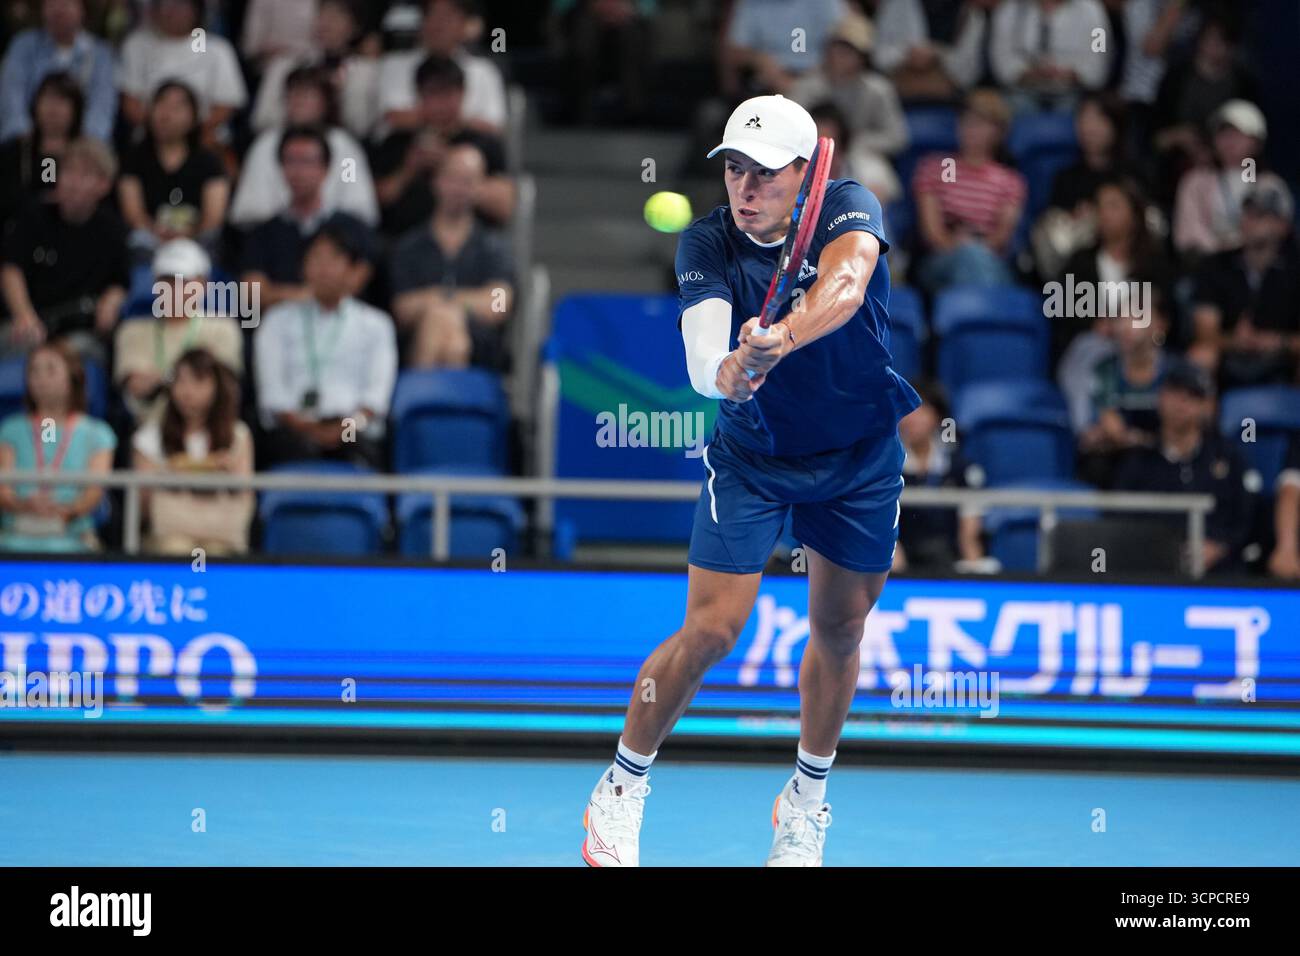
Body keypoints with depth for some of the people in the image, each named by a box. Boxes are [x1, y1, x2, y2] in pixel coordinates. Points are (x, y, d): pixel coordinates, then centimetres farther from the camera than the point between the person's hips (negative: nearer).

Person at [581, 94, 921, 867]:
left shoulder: (848, 209, -19)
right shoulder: (707, 244, -18)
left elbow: (845, 283, -42)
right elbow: (703, 360, -31)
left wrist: (783, 338, -61)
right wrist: (726, 373, -56)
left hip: (862, 457, 1)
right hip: (752, 460, -1)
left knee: (841, 627, 11)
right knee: (711, 631, -10)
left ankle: (808, 799, 33)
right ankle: (622, 790, 9)